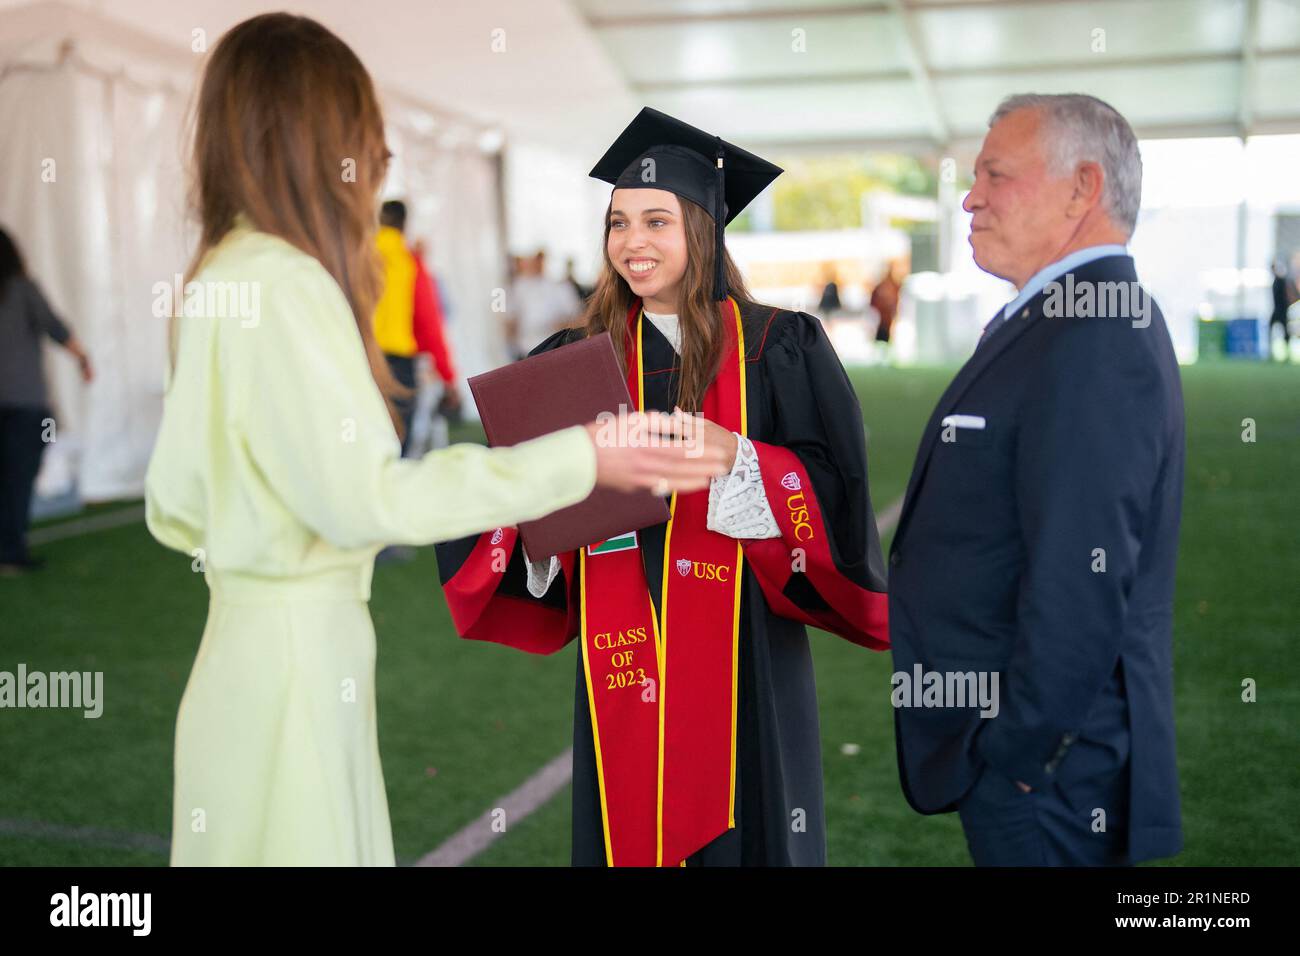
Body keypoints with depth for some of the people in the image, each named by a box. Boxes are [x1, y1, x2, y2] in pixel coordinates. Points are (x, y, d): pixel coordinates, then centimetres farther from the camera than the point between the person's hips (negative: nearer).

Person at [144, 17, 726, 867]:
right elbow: (364, 499, -20)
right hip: (293, 649, -9)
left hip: (297, 640, 9)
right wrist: (577, 461, -18)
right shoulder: (279, 282, -18)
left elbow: (175, 506, 12)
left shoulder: (220, 275, 10)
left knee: (335, 840, 17)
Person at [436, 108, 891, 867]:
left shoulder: (778, 348, -1)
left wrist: (735, 455, -21)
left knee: (742, 828, 5)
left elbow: (838, 490, -6)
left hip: (744, 652, -2)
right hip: (624, 661, 3)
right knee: (631, 826, 10)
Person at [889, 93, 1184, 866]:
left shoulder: (1089, 343, -22)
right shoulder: (1063, 324, 11)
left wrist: (1013, 753, -20)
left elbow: (1083, 585, -28)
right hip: (1021, 743, 10)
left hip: (1043, 768, -9)